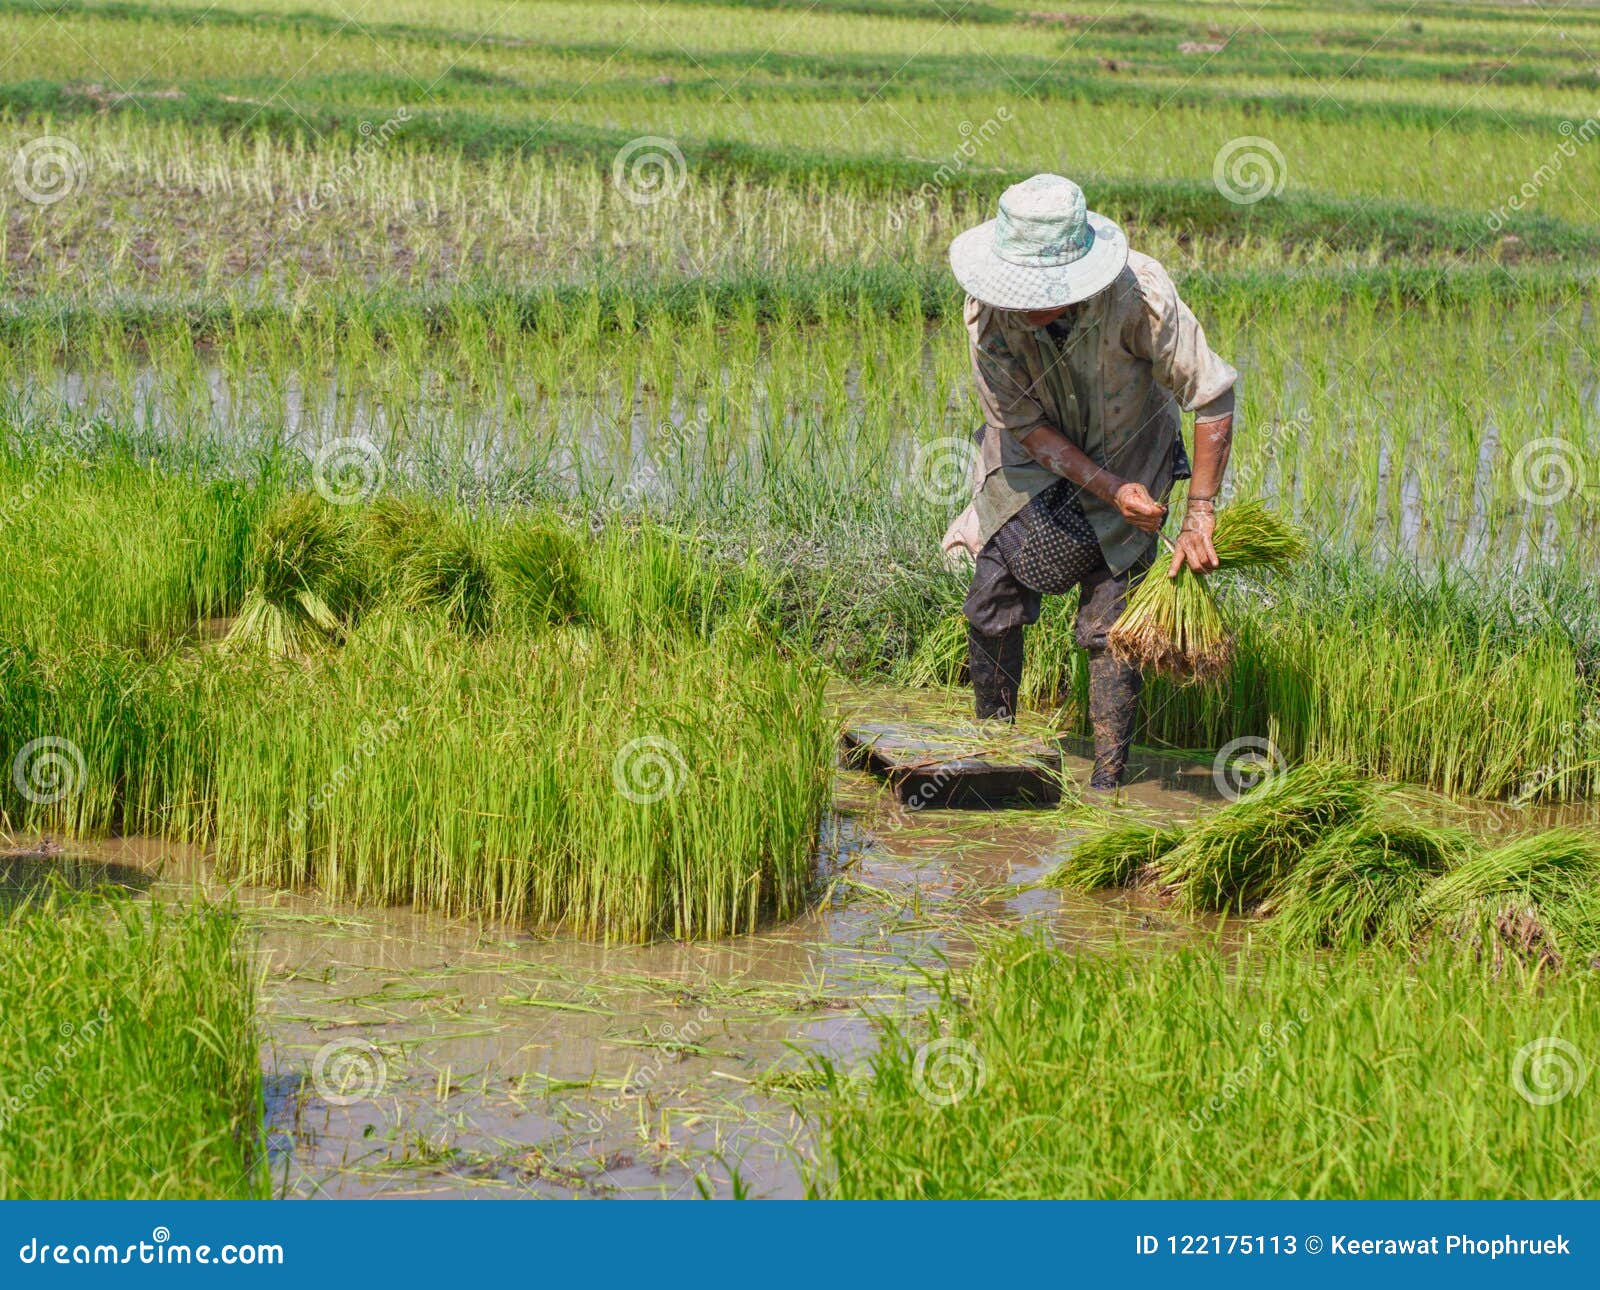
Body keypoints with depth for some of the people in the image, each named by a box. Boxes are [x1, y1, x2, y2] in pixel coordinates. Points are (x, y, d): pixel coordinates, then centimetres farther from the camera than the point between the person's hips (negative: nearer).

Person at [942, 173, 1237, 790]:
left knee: (1109, 625, -9)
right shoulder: (989, 312, -28)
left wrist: (1199, 515, -27)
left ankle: (1108, 782, 1)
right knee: (992, 601, -7)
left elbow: (1213, 397, -25)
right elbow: (1027, 426, -18)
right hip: (1033, 460, 2)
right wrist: (1111, 491, -26)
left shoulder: (1141, 293, -34)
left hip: (1128, 455, -2)